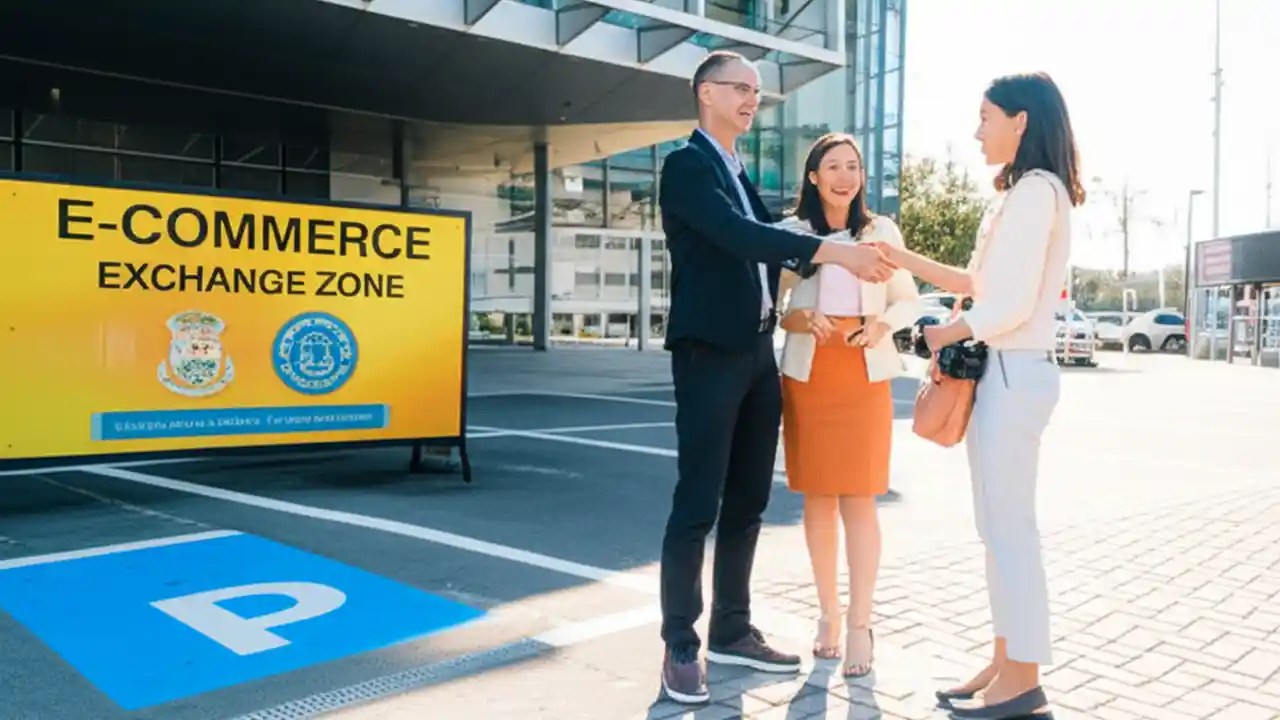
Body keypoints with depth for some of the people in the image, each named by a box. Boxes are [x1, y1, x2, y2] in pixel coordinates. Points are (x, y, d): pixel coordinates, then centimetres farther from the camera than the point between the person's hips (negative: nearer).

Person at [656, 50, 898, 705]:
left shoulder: (741, 173, 20)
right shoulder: (686, 165, -6)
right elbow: (736, 233, -22)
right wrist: (831, 251, -28)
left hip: (758, 353, 8)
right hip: (710, 354, -8)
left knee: (747, 504, 11)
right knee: (697, 505, -4)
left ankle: (731, 631, 23)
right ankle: (681, 646, 6)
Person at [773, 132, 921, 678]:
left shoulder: (883, 231, 6)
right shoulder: (791, 232, 4)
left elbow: (910, 301, 9)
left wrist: (883, 322, -12)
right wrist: (796, 319, -18)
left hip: (865, 378, 0)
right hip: (806, 376, 1)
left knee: (859, 501, -2)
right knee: (817, 499, 6)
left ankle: (860, 624, 4)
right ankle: (828, 613, 19)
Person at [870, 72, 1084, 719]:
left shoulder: (1036, 189, -13)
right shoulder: (1027, 192, 17)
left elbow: (1013, 303, -19)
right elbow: (978, 283, 18)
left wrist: (949, 331, -4)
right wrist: (903, 259, 14)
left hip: (1015, 372, -10)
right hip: (1001, 371, 10)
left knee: (1009, 527, -3)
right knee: (999, 525, 12)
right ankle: (1007, 663, 21)